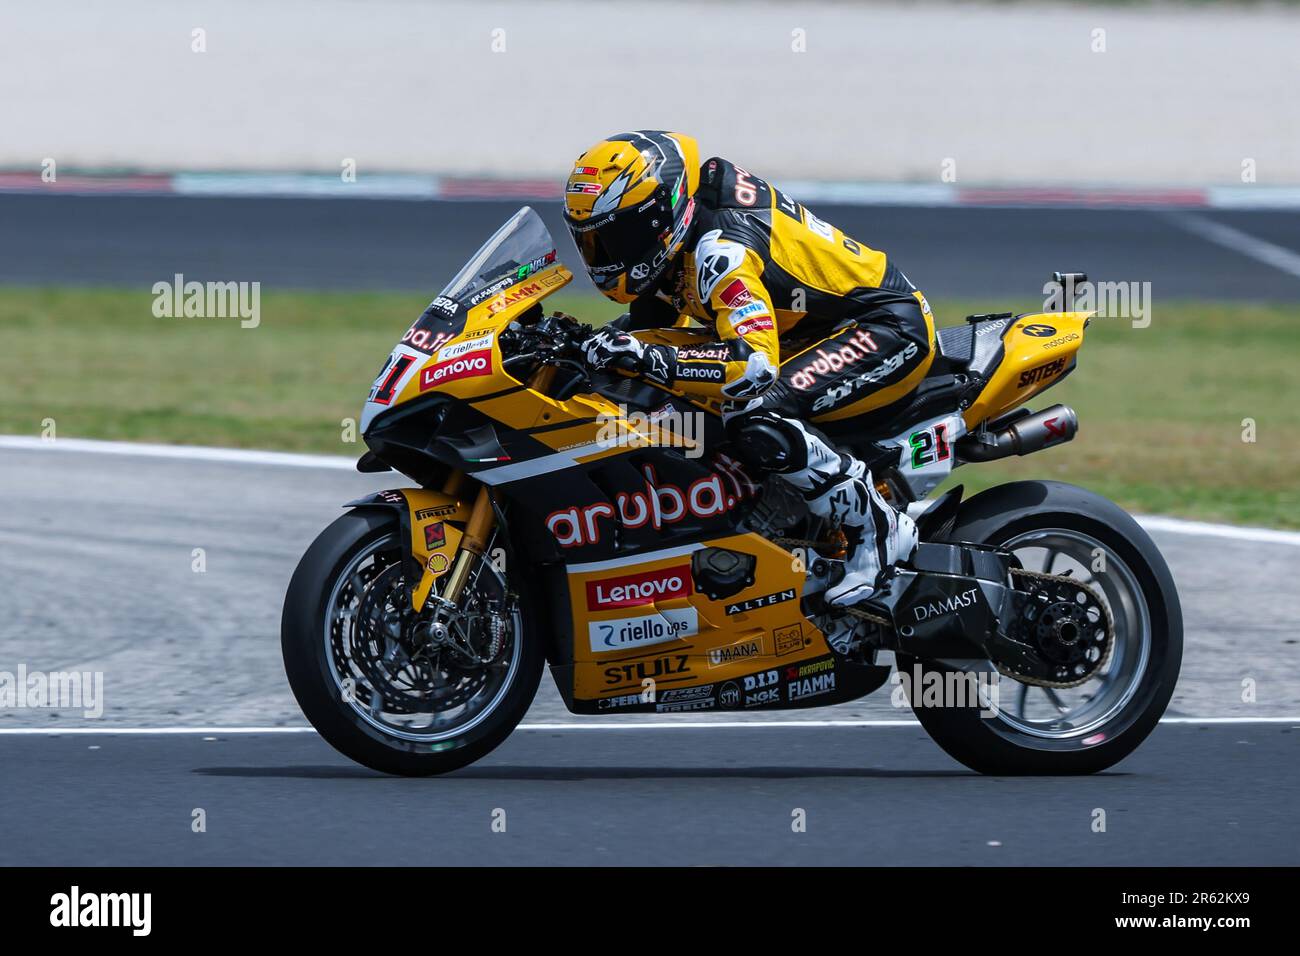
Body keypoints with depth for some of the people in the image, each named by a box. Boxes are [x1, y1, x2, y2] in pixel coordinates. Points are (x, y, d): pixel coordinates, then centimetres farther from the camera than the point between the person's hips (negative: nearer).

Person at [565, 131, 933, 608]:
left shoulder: (720, 248, -29)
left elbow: (756, 365, -40)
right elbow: (652, 315, 19)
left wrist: (646, 358, -44)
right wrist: (596, 342, 0)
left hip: (888, 328, -11)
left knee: (757, 422, -33)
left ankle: (876, 528, -18)